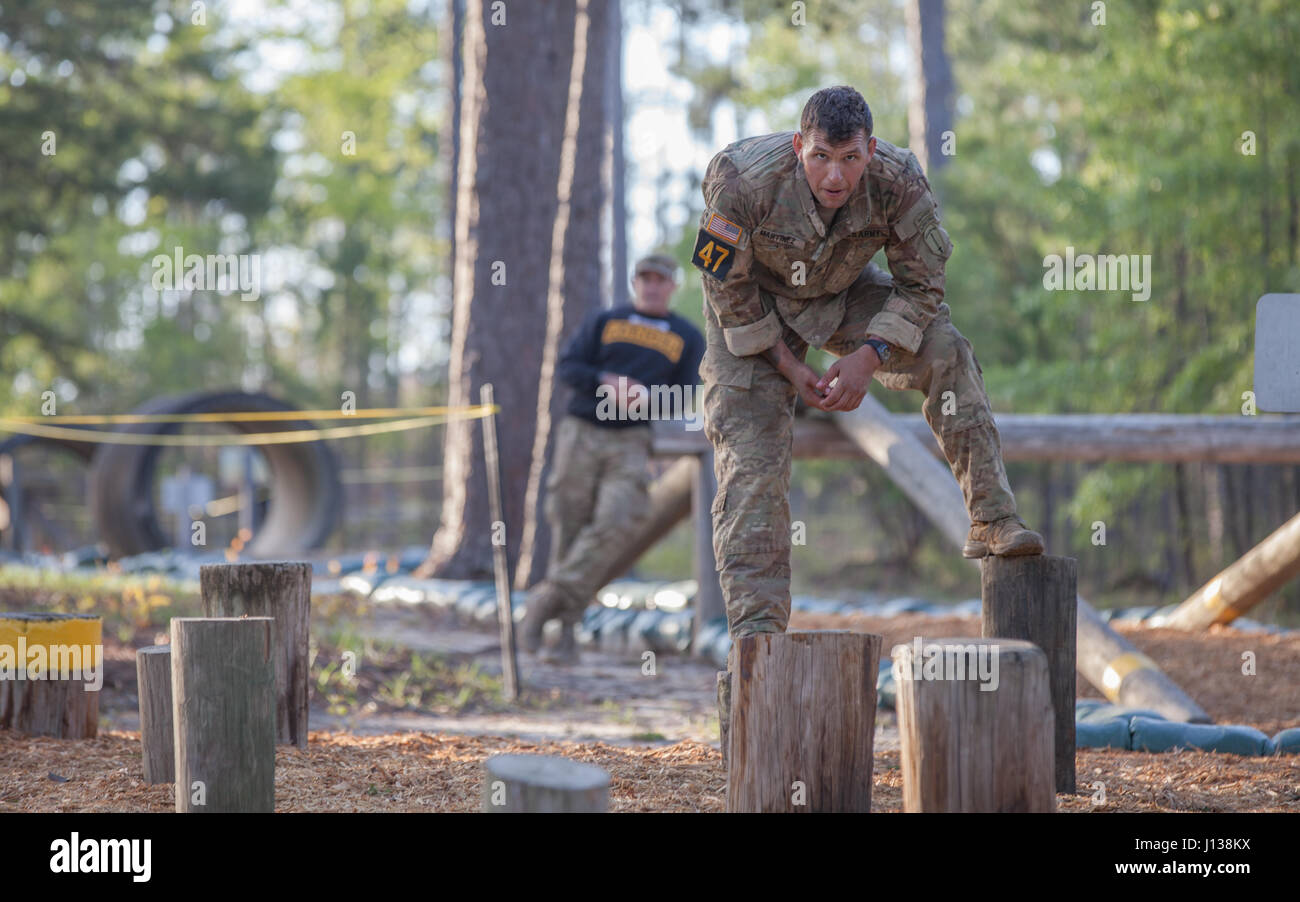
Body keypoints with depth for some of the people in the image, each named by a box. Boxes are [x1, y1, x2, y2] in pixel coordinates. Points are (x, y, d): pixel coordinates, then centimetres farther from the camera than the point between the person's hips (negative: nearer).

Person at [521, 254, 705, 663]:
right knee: (569, 527, -1)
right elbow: (569, 366, 3)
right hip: (581, 433, 0)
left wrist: (647, 397, -15)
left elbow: (681, 398, 7)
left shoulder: (687, 338, 12)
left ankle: (550, 598, -12)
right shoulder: (603, 322, 12)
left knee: (615, 523, -20)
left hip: (631, 444, 0)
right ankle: (565, 625, 9)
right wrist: (610, 383, -15)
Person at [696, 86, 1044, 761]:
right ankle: (755, 637, -12)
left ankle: (993, 522, -17)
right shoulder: (743, 180, -34)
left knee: (945, 351, -21)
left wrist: (869, 356, -25)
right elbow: (729, 289, -19)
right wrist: (786, 366, -19)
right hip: (751, 307, -2)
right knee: (751, 461, -12)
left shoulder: (898, 181, -28)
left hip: (842, 294, 2)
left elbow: (921, 284, -14)